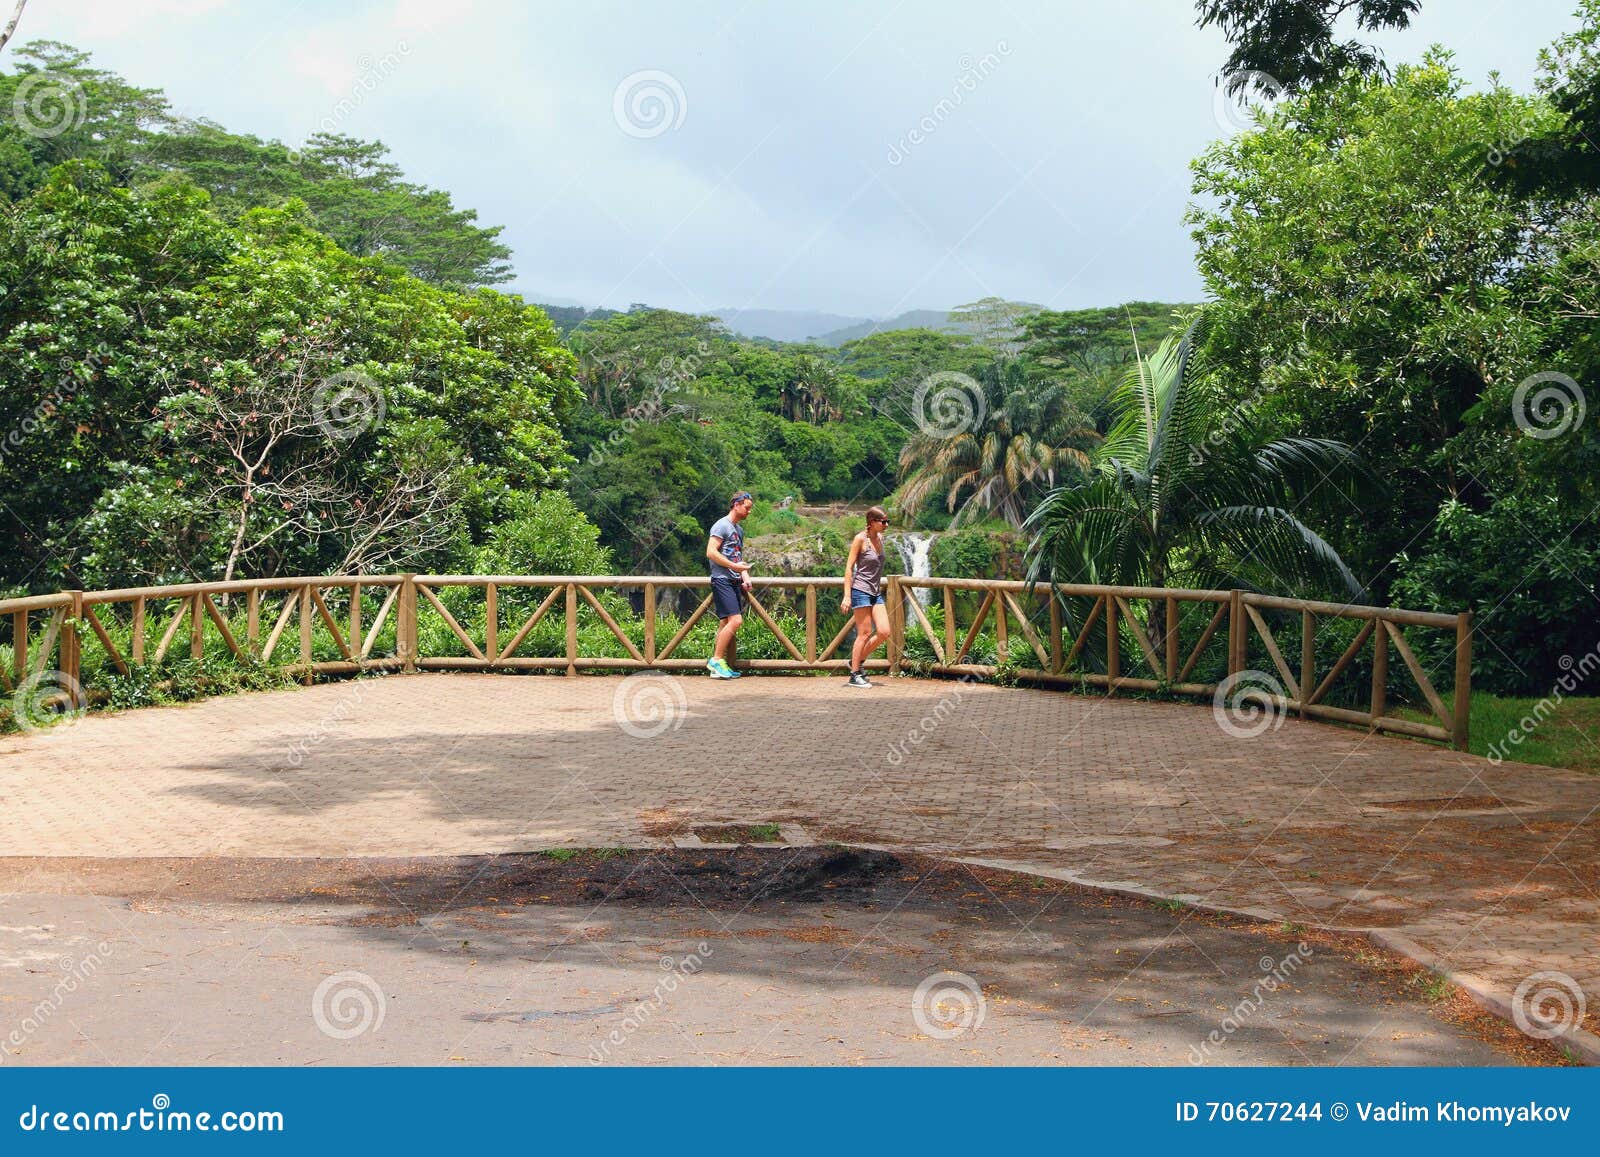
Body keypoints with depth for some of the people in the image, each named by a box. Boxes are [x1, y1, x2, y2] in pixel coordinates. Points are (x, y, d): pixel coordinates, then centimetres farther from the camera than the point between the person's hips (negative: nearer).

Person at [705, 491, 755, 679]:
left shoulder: (739, 530, 22)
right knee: (735, 620, -18)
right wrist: (734, 566, -17)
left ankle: (718, 666, 7)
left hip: (734, 582, 9)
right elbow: (711, 552, -14)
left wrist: (745, 576, 11)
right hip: (722, 580, -9)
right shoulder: (722, 525, -6)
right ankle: (717, 660, -11)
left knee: (725, 623, 6)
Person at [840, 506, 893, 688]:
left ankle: (858, 661, 16)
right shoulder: (860, 539, -10)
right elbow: (849, 567, -11)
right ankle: (855, 675, 2)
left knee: (884, 633, -2)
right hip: (860, 591, -7)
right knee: (865, 633, -6)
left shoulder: (880, 538, 10)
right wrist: (847, 596, -15)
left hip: (875, 593, 7)